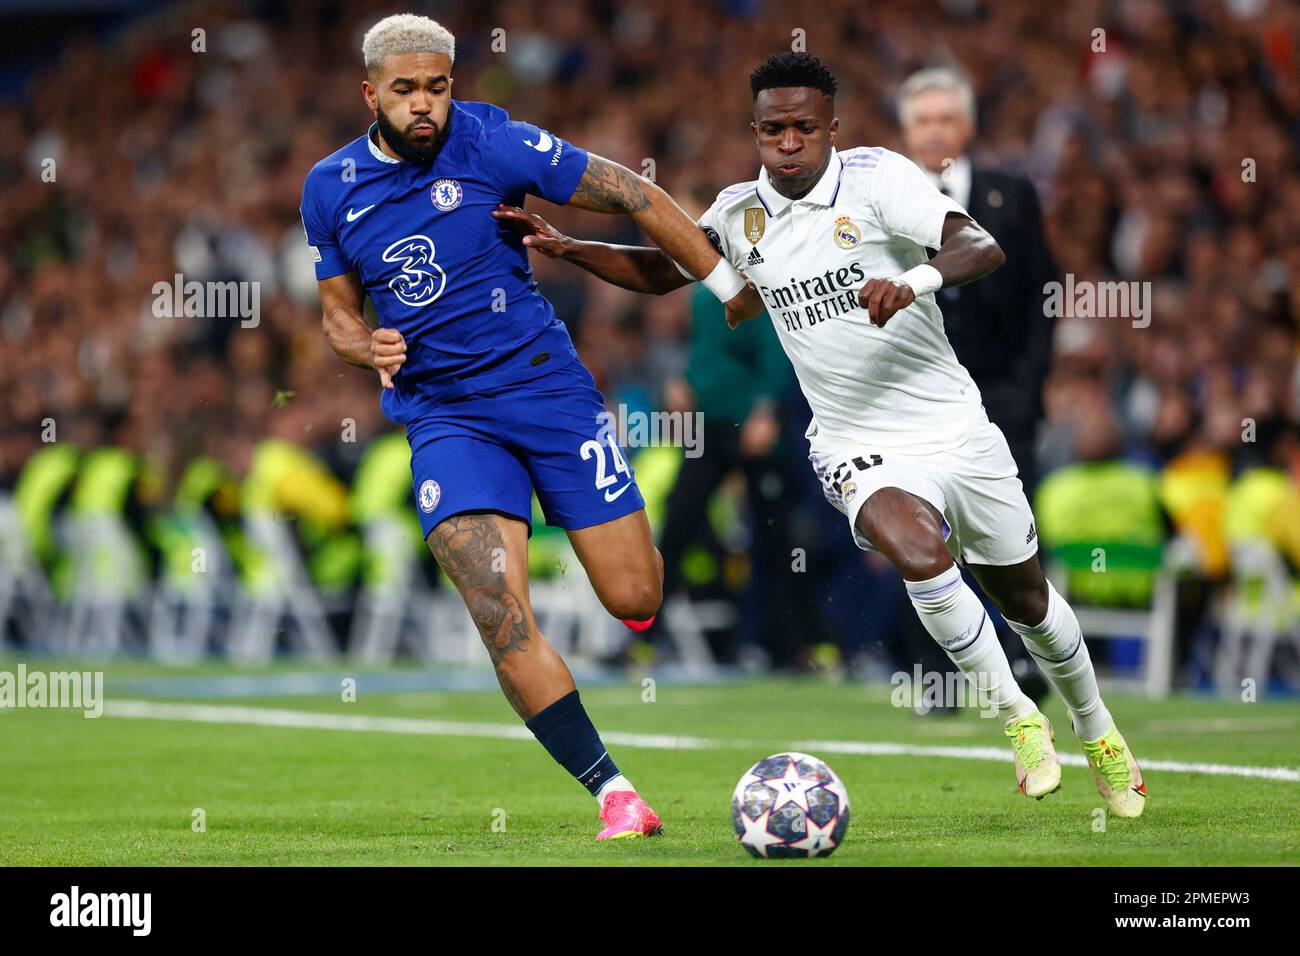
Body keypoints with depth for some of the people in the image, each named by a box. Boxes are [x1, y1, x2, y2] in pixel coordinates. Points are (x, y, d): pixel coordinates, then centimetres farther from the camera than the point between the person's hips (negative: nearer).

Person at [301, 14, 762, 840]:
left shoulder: (490, 144, -10)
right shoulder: (330, 190, 3)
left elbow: (632, 196, -5)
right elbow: (339, 312, 15)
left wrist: (729, 284, -1)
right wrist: (366, 348, -9)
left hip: (547, 387, -1)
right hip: (442, 414, 1)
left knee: (635, 597, -3)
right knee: (498, 606, -20)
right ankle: (611, 790, -13)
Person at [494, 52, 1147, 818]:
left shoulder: (875, 178, -12)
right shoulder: (739, 213, 2)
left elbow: (983, 249, -22)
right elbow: (659, 271, 17)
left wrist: (916, 278, -42)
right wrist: (563, 247, 2)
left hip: (955, 427, -1)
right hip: (862, 449, 1)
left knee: (1025, 596, 14)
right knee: (921, 556, -30)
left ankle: (1097, 729, 44)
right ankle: (1017, 720, -8)